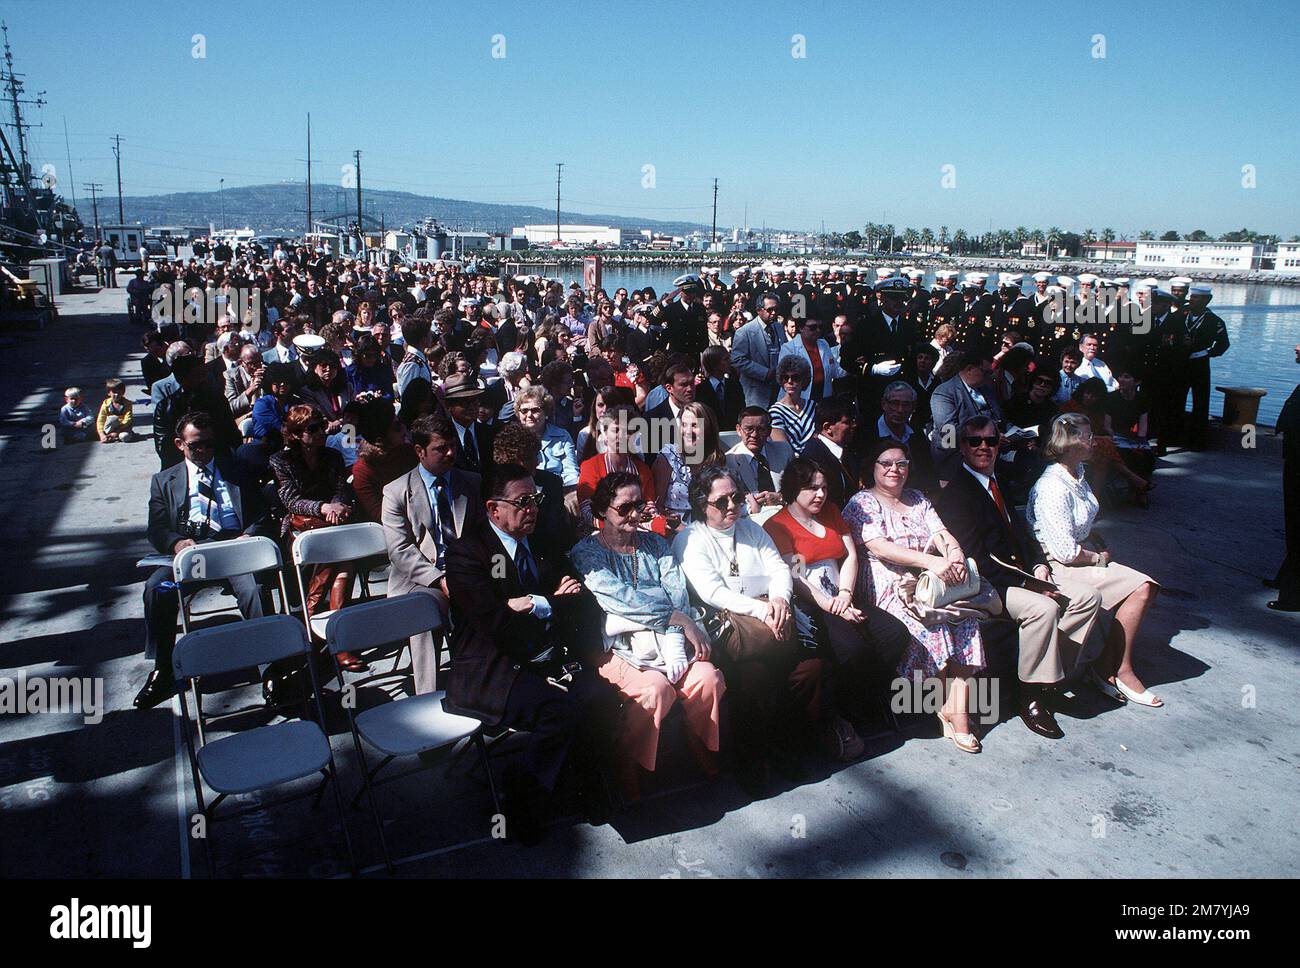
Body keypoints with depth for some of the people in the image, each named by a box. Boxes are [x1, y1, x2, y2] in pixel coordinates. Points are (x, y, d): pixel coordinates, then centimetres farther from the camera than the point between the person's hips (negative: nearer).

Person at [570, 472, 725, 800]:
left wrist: (674, 650, -15)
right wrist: (682, 620, -16)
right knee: (656, 687, -31)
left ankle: (701, 747, 9)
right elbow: (623, 599, -14)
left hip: (664, 638, 5)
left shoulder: (656, 544, 14)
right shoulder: (586, 552, -1)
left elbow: (677, 594, 1)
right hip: (618, 646, -5)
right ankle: (628, 764, -7)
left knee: (709, 677, -20)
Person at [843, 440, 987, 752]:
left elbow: (942, 534, 11)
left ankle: (958, 712, -24)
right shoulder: (863, 502, 3)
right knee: (931, 624, -30)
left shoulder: (918, 499, 23)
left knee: (966, 617, -24)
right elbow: (879, 547, -12)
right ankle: (950, 710, -14)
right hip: (890, 587, -5)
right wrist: (930, 561, -24)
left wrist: (955, 554, -15)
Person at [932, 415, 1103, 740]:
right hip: (986, 585, -9)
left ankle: (1052, 672, 5)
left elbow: (1021, 532, 18)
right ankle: (1031, 699, -14)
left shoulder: (999, 482, 16)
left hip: (1023, 573, 9)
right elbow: (976, 559, -19)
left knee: (1088, 597, -1)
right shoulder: (955, 493, -14)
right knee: (1043, 608, -30)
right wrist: (1028, 582, -20)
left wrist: (1039, 566, -2)